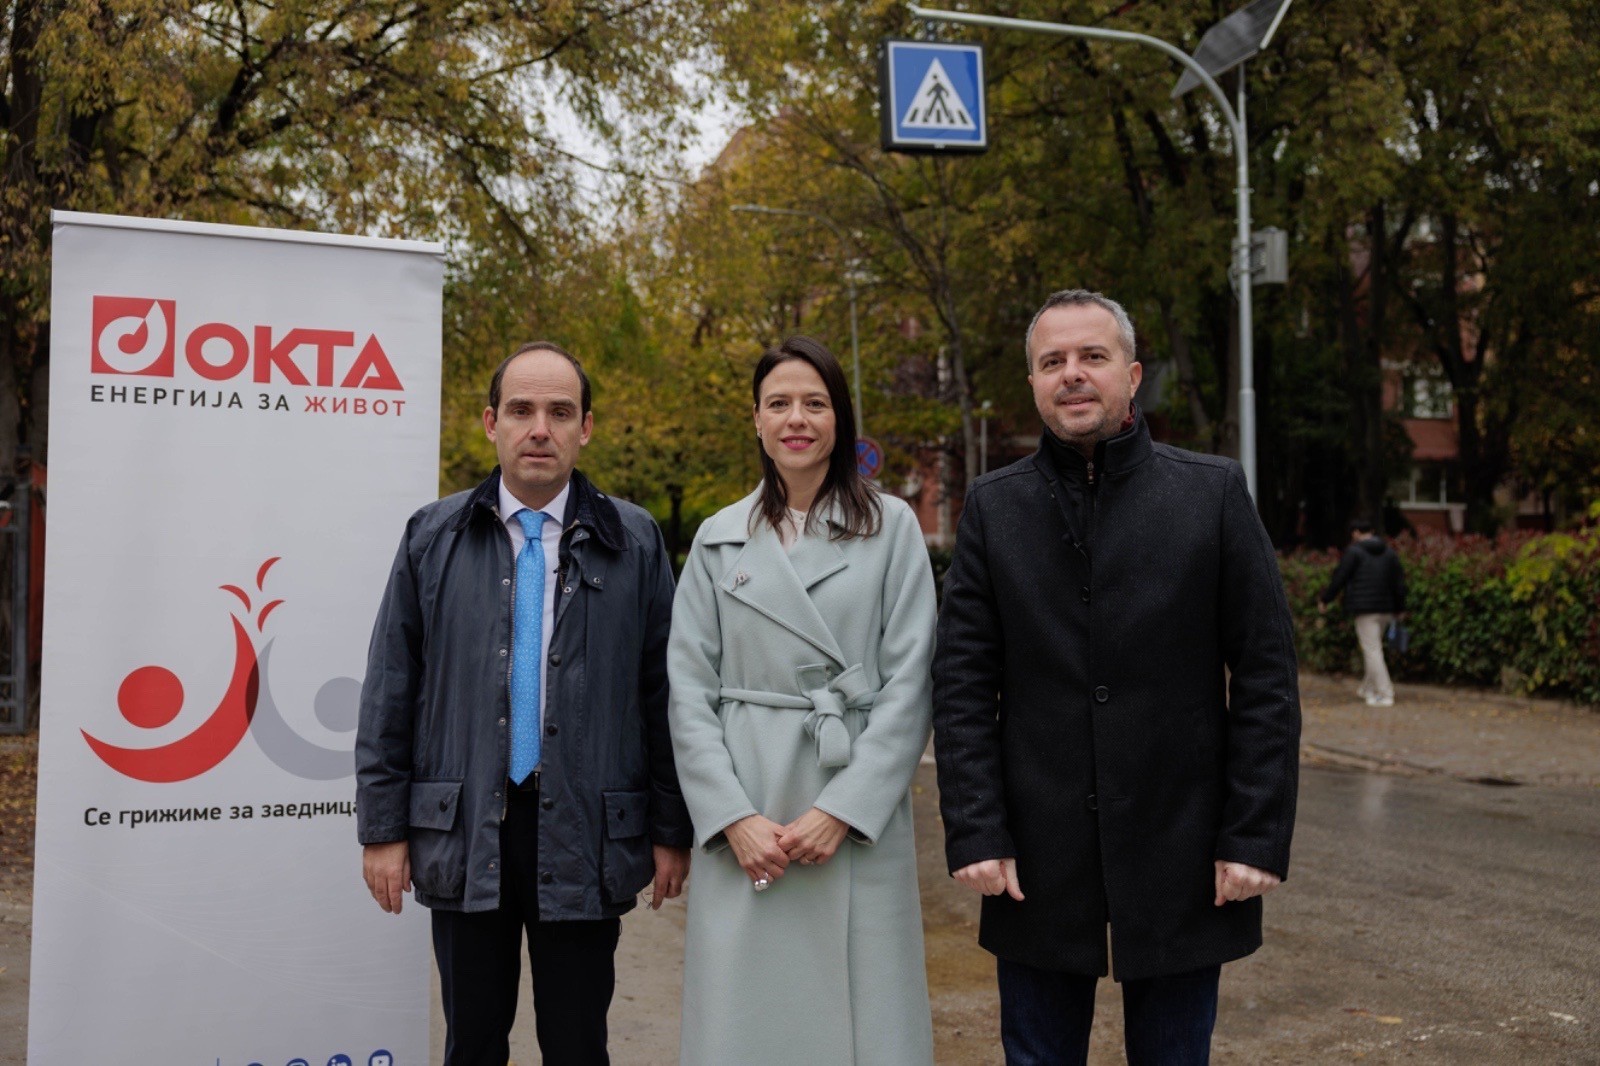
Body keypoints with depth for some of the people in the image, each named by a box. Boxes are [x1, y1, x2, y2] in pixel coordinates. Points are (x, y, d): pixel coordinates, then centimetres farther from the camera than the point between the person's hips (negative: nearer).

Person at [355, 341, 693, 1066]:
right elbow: (389, 694, 4)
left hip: (583, 836, -1)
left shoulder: (635, 543, 2)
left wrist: (671, 831, 1)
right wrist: (382, 828, 1)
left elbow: (662, 695, 2)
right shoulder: (433, 538, 4)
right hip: (463, 837, 1)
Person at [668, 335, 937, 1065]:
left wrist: (840, 811, -10)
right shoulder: (718, 538, 9)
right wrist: (733, 817, -7)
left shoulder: (891, 527, 3)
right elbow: (688, 690, 5)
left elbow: (908, 683, -2)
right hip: (741, 828, 2)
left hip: (856, 820, -1)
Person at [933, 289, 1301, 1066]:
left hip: (1178, 855, 0)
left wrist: (1257, 836, -7)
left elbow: (1266, 679, -2)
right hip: (1039, 863, 1)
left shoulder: (1214, 492, 0)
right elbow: (962, 685, 0)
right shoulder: (993, 506, 3)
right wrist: (975, 833, -7)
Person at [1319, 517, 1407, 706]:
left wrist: (1324, 599, 3)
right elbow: (1399, 582, 14)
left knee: (1372, 650, -5)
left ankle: (1384, 695, -9)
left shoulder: (1353, 551, -6)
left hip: (1364, 609, -7)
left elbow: (1339, 578, -8)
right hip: (1386, 608, 7)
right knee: (1373, 647, 19)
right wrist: (1399, 609, 20)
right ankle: (1367, 689, 27)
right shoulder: (1389, 552, 13)